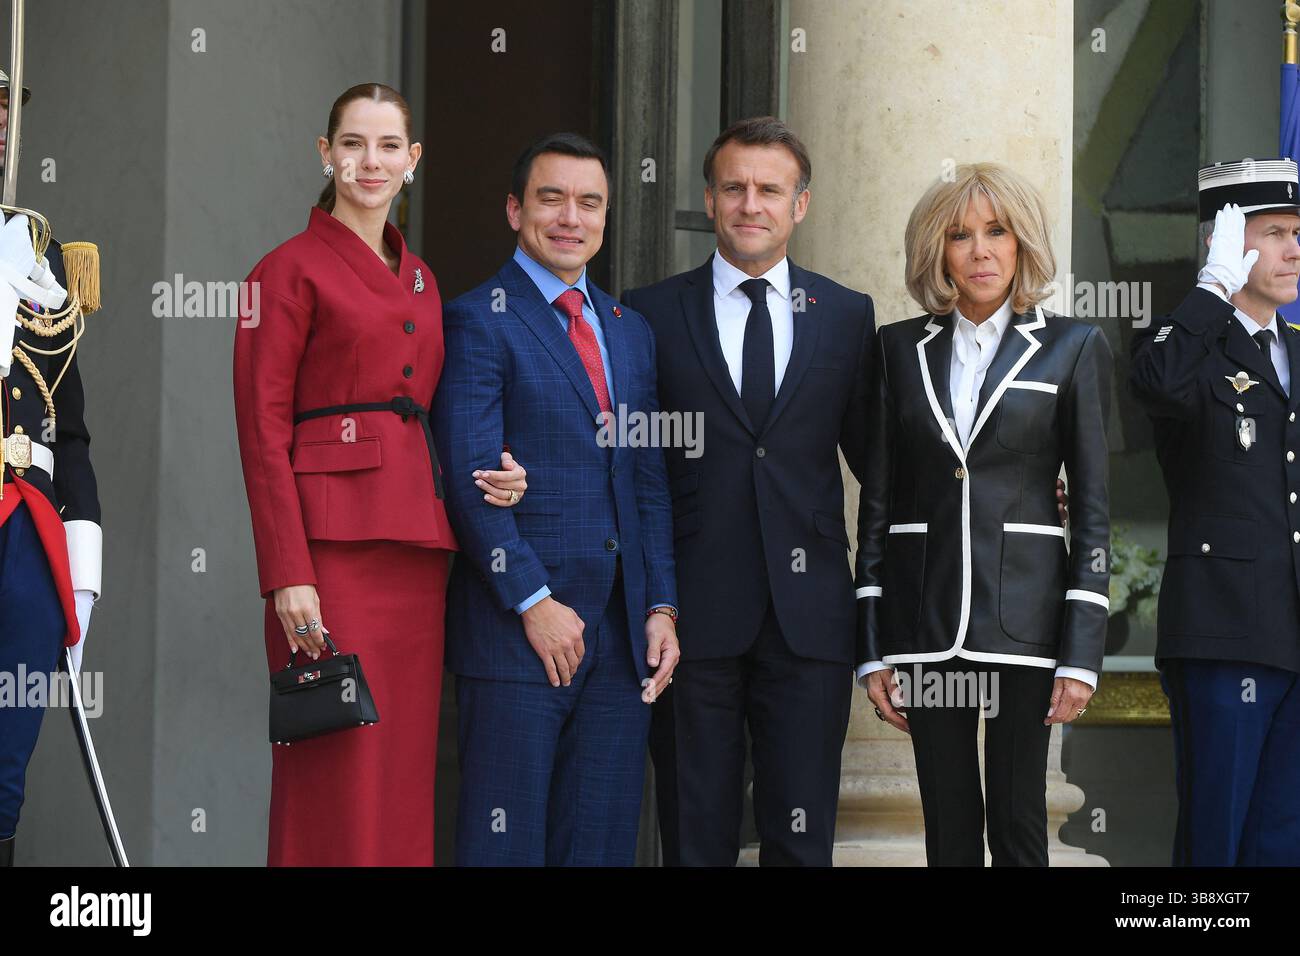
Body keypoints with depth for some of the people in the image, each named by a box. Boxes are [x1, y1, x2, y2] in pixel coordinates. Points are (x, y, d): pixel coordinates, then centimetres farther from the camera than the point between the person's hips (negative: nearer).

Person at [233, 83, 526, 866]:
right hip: (332, 542, -7)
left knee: (405, 774, 6)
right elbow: (263, 430, -7)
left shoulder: (420, 280, 19)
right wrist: (288, 575, -16)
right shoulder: (291, 270, -1)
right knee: (336, 780, -7)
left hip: (418, 546, 7)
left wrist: (490, 476, 1)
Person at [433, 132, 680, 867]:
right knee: (506, 844, -4)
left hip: (621, 638, 6)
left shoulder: (632, 331, 18)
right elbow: (472, 478, -10)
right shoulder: (478, 323, -3)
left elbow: (651, 482, 17)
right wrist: (535, 601, -14)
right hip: (517, 635, -6)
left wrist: (662, 607, 6)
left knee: (602, 844, 6)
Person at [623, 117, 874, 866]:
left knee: (802, 840, 4)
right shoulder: (652, 315, 6)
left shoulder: (848, 316, 10)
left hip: (809, 614, 1)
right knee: (696, 839, 5)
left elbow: (872, 451, 15)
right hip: (693, 614, -1)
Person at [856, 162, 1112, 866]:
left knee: (1018, 826, -2)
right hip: (924, 615, 2)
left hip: (1022, 615, -2)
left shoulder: (1073, 347, 3)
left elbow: (1092, 507, 1)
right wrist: (873, 648, 3)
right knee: (948, 830, 5)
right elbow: (877, 498, 9)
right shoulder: (900, 348, 9)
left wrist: (1082, 652, -6)